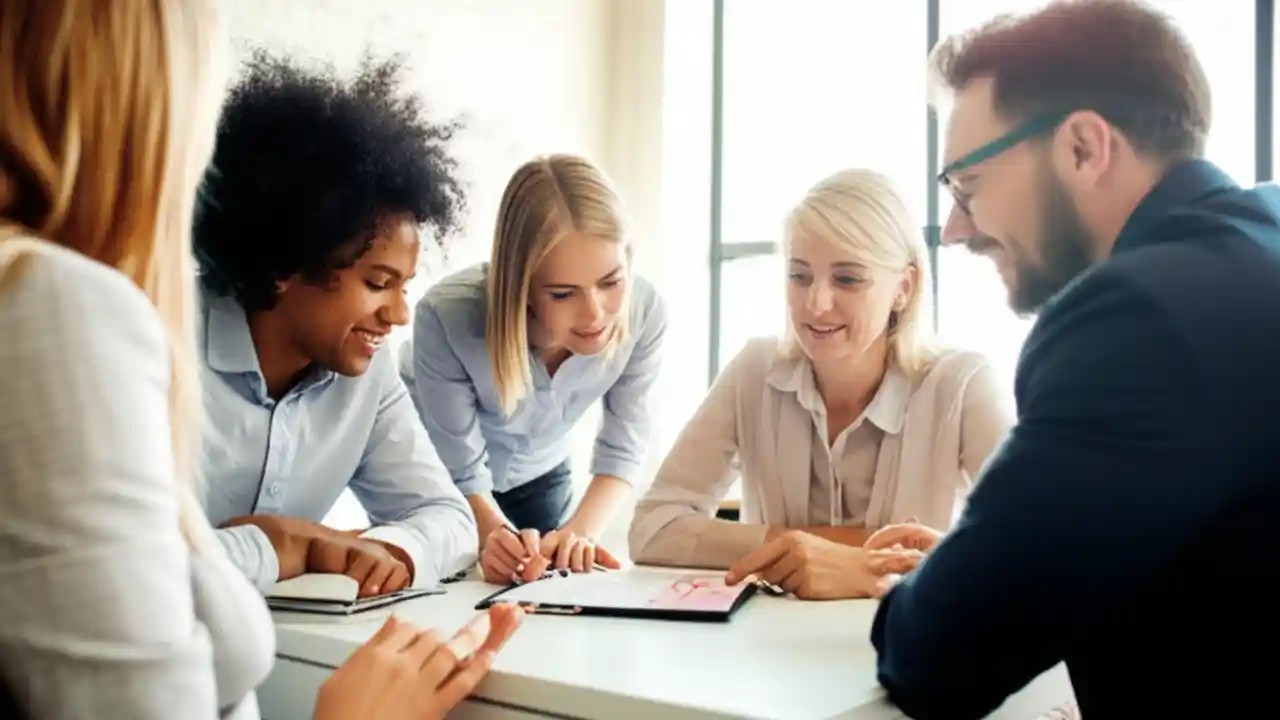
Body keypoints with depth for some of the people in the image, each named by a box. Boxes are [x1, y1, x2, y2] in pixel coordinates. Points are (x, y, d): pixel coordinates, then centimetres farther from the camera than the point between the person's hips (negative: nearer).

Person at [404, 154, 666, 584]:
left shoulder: (644, 312, -30)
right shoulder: (448, 315, -39)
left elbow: (624, 449, -20)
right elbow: (462, 476, -29)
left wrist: (581, 531, -38)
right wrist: (497, 535, -49)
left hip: (538, 476, 3)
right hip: (433, 477, -2)